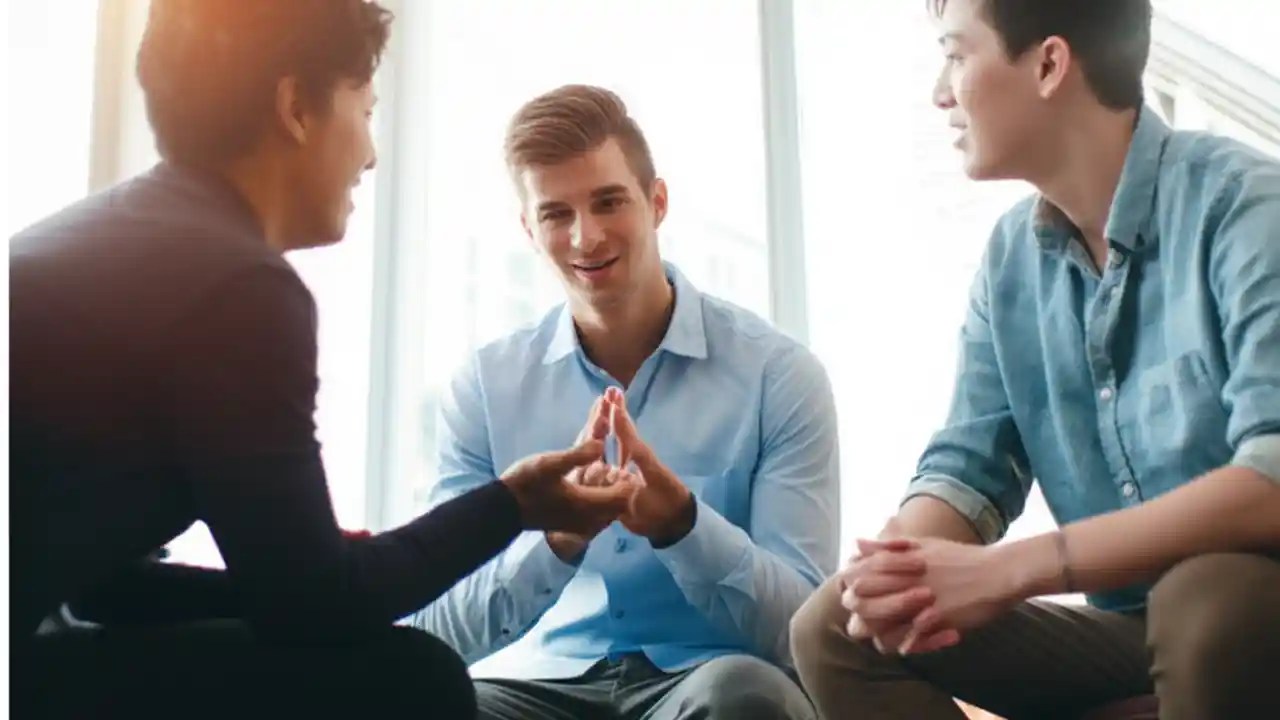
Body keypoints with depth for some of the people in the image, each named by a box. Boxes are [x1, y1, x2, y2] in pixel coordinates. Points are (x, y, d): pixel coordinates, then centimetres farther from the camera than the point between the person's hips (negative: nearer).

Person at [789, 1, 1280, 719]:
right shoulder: (1011, 256, 5)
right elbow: (970, 466, 4)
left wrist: (1008, 569, -27)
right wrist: (898, 574, -19)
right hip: (1129, 625, 6)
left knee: (1207, 602, -37)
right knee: (834, 628, -5)